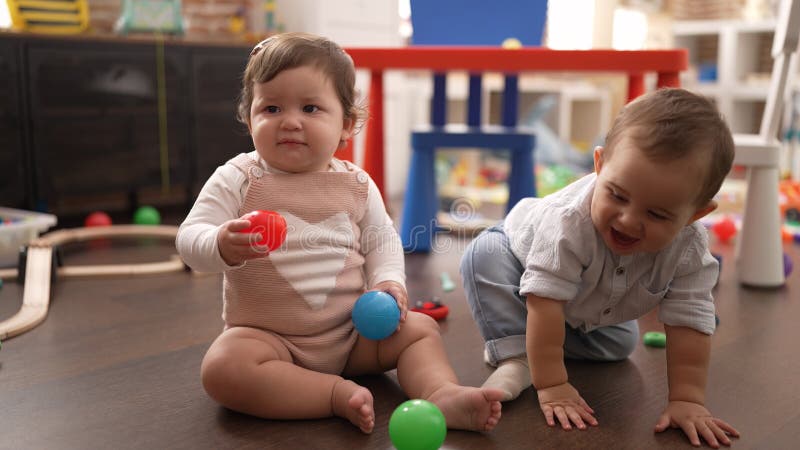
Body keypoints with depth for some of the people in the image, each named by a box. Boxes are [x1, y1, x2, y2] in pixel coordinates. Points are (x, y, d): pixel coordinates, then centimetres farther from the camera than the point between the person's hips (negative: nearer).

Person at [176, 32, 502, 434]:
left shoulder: (357, 185, 2)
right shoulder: (237, 180, -7)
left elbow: (383, 242, 10)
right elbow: (189, 238, -12)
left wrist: (389, 282, -11)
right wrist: (224, 247, -36)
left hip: (352, 333, 3)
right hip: (267, 336, -3)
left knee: (418, 328, -7)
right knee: (222, 368, -31)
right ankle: (340, 393, -30)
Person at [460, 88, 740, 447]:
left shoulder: (690, 250, -36)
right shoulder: (569, 220, -48)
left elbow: (689, 323, -30)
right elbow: (545, 304, -47)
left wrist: (686, 399, -34)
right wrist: (551, 386, -46)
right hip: (520, 250, -4)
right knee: (482, 256, -31)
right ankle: (515, 355, -26)